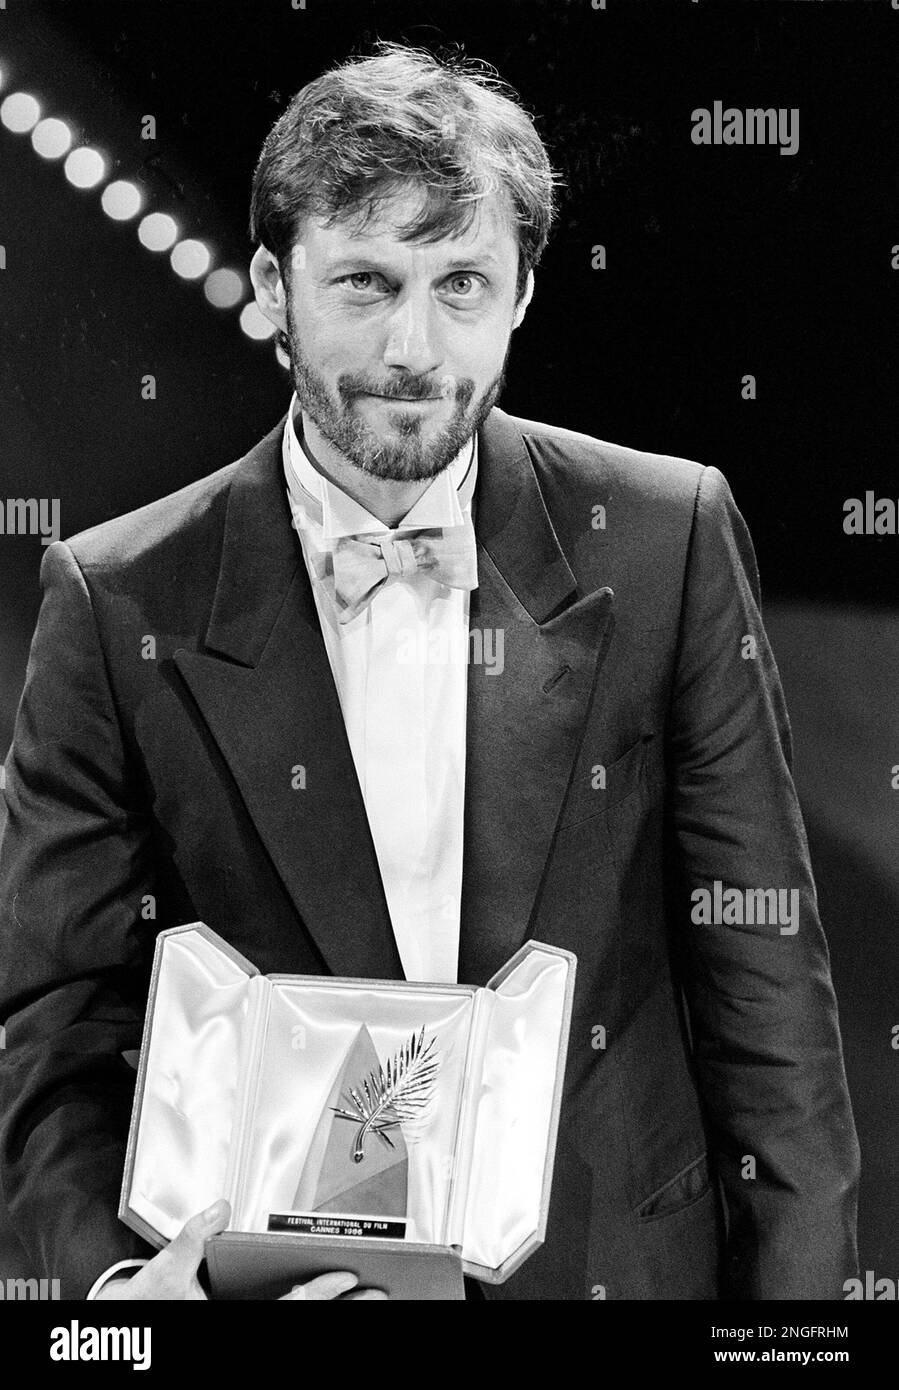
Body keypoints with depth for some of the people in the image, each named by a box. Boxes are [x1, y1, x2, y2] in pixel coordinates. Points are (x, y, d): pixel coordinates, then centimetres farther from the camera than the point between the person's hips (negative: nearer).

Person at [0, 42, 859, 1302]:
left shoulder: (666, 540, -9)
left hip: (620, 1252, 1)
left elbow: (762, 972, -5)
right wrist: (117, 1273, -26)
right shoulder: (120, 605, -11)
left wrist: (797, 1285, -7)